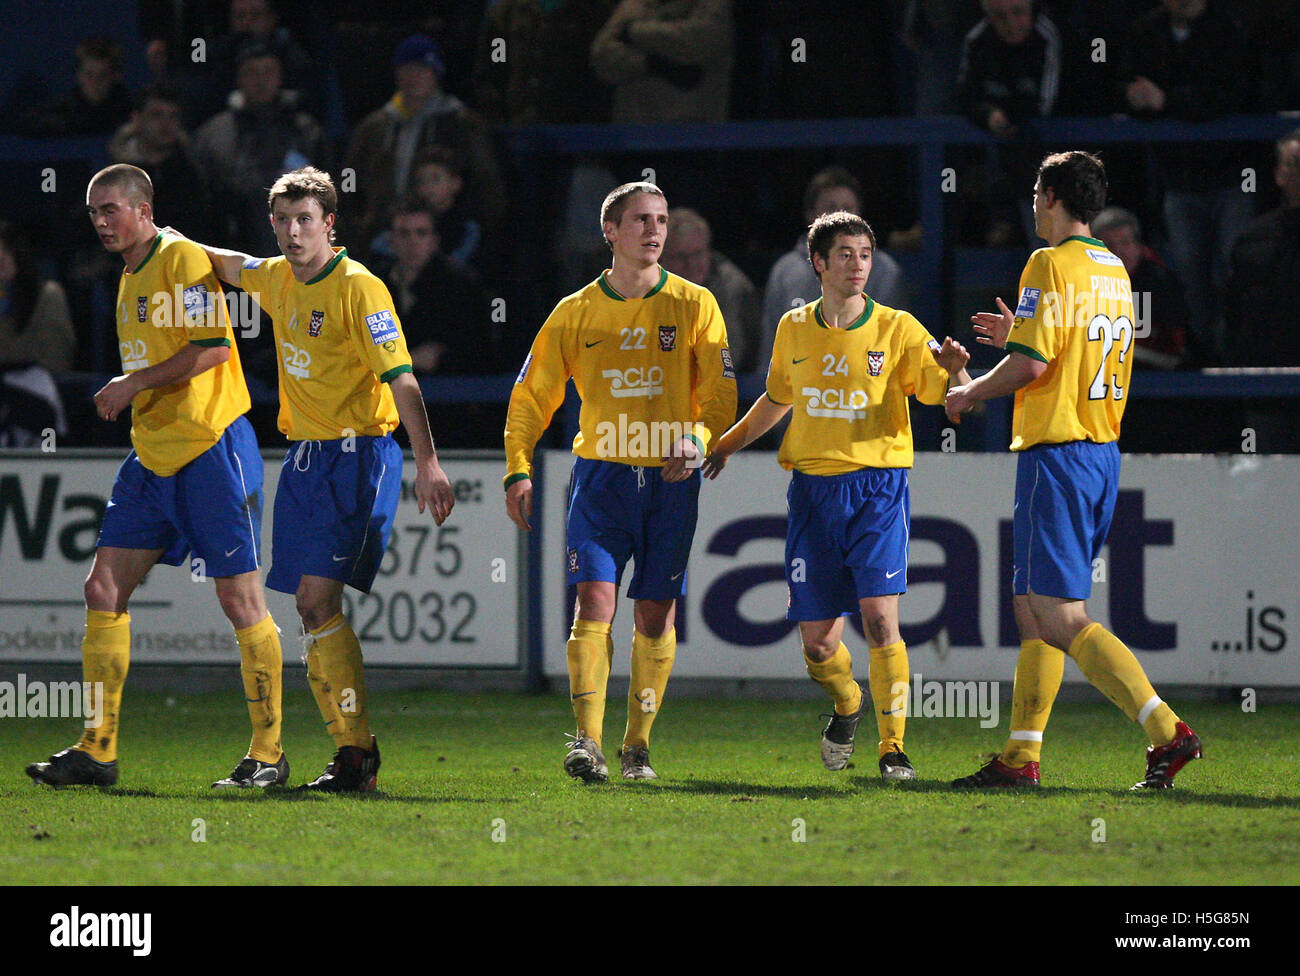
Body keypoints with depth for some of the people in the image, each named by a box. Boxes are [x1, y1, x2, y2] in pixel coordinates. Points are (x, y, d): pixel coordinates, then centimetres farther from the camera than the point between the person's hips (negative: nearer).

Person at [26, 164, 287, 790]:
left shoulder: (182, 258, -10)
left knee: (240, 598, -5)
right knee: (104, 588, 2)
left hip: (210, 452, -9)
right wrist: (128, 396, 13)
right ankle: (98, 750, 4)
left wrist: (134, 385, -14)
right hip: (153, 457, 9)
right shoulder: (130, 277, 17)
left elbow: (213, 347, -18)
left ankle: (268, 754, 2)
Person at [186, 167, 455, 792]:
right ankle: (353, 754, 9)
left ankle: (357, 753, -14)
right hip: (304, 455, 8)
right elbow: (224, 266, 33)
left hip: (358, 454, -8)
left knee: (318, 601, -17)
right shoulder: (277, 279, 9)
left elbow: (400, 378, -18)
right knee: (313, 608, 4)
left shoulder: (358, 288, -13)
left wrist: (427, 462, -24)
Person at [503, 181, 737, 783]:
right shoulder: (576, 313, 6)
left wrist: (697, 439, -16)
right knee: (594, 600, -14)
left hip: (671, 479, 0)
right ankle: (587, 743, -18)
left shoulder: (694, 306, 4)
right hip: (601, 471, 0)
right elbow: (531, 395, 11)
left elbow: (721, 395, 3)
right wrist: (518, 469, 1)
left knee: (655, 615, 3)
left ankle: (638, 745, 14)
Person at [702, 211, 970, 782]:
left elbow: (952, 400, -8)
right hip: (812, 489, 3)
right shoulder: (794, 329, 8)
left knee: (879, 618, -17)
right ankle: (847, 704, 34)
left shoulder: (897, 329, -3)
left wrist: (954, 373, -29)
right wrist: (726, 444, 29)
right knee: (817, 644, 1)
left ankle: (893, 748, -7)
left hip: (877, 486, -3)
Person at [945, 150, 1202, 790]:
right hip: (1104, 450, 9)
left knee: (1062, 619, -12)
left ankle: (1166, 731, -22)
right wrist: (1017, 336, 28)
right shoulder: (1114, 271, 15)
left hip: (1057, 453, -9)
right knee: (1032, 610, 14)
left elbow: (1032, 364, -19)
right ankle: (1021, 756, 14)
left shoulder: (1051, 265, -12)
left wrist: (972, 393, -2)